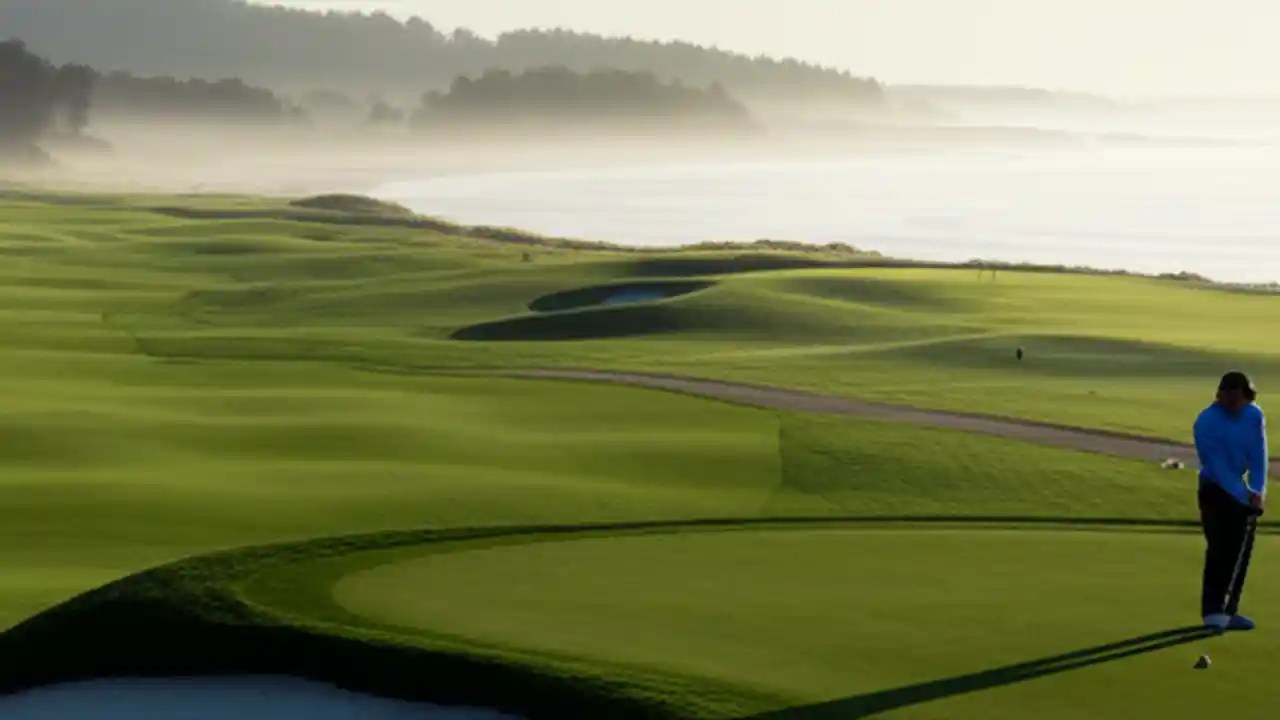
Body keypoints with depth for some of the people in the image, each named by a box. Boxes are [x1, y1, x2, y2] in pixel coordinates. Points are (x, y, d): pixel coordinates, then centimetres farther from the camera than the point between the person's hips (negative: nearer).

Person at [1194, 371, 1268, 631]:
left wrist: (1258, 490, -20)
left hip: (1242, 488, 6)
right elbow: (1218, 468, -24)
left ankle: (1228, 611, 12)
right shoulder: (1206, 423, -23)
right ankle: (1212, 611, -13)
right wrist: (1245, 496, -26)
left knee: (1241, 551, 5)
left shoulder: (1255, 415, -7)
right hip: (1215, 490, -6)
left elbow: (1259, 455, -8)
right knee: (1219, 550, -14)